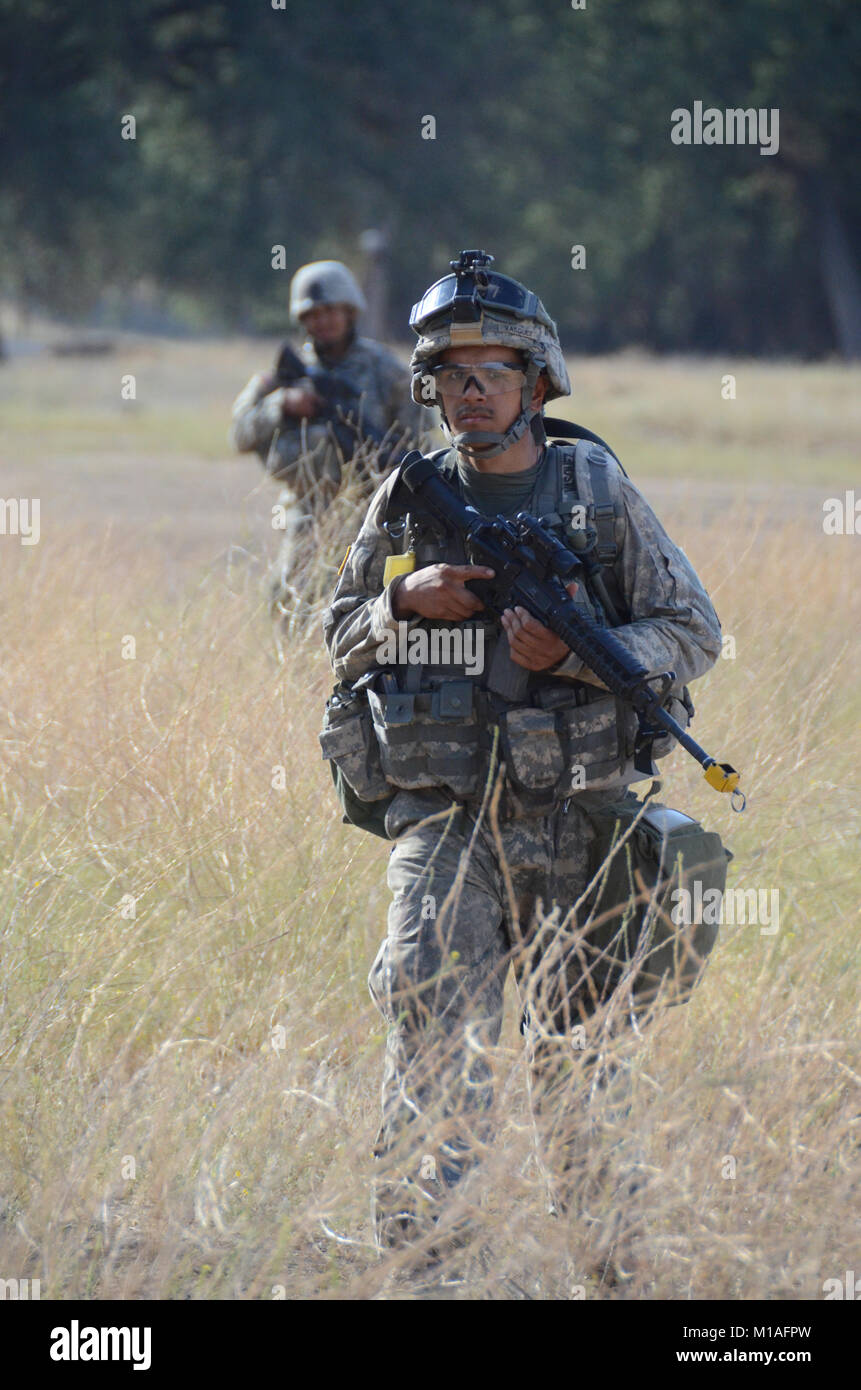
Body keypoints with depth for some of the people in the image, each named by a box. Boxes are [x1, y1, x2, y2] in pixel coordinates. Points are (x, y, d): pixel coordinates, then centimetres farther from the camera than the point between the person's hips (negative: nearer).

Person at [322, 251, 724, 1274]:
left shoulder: (599, 491, 0)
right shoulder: (408, 501, 4)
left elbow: (693, 632, 1)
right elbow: (341, 641, 13)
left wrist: (574, 653, -15)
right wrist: (407, 602, -8)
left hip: (576, 816, 0)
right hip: (444, 815, 0)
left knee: (577, 1035, 9)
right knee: (432, 1007, -17)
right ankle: (417, 1235, -15)